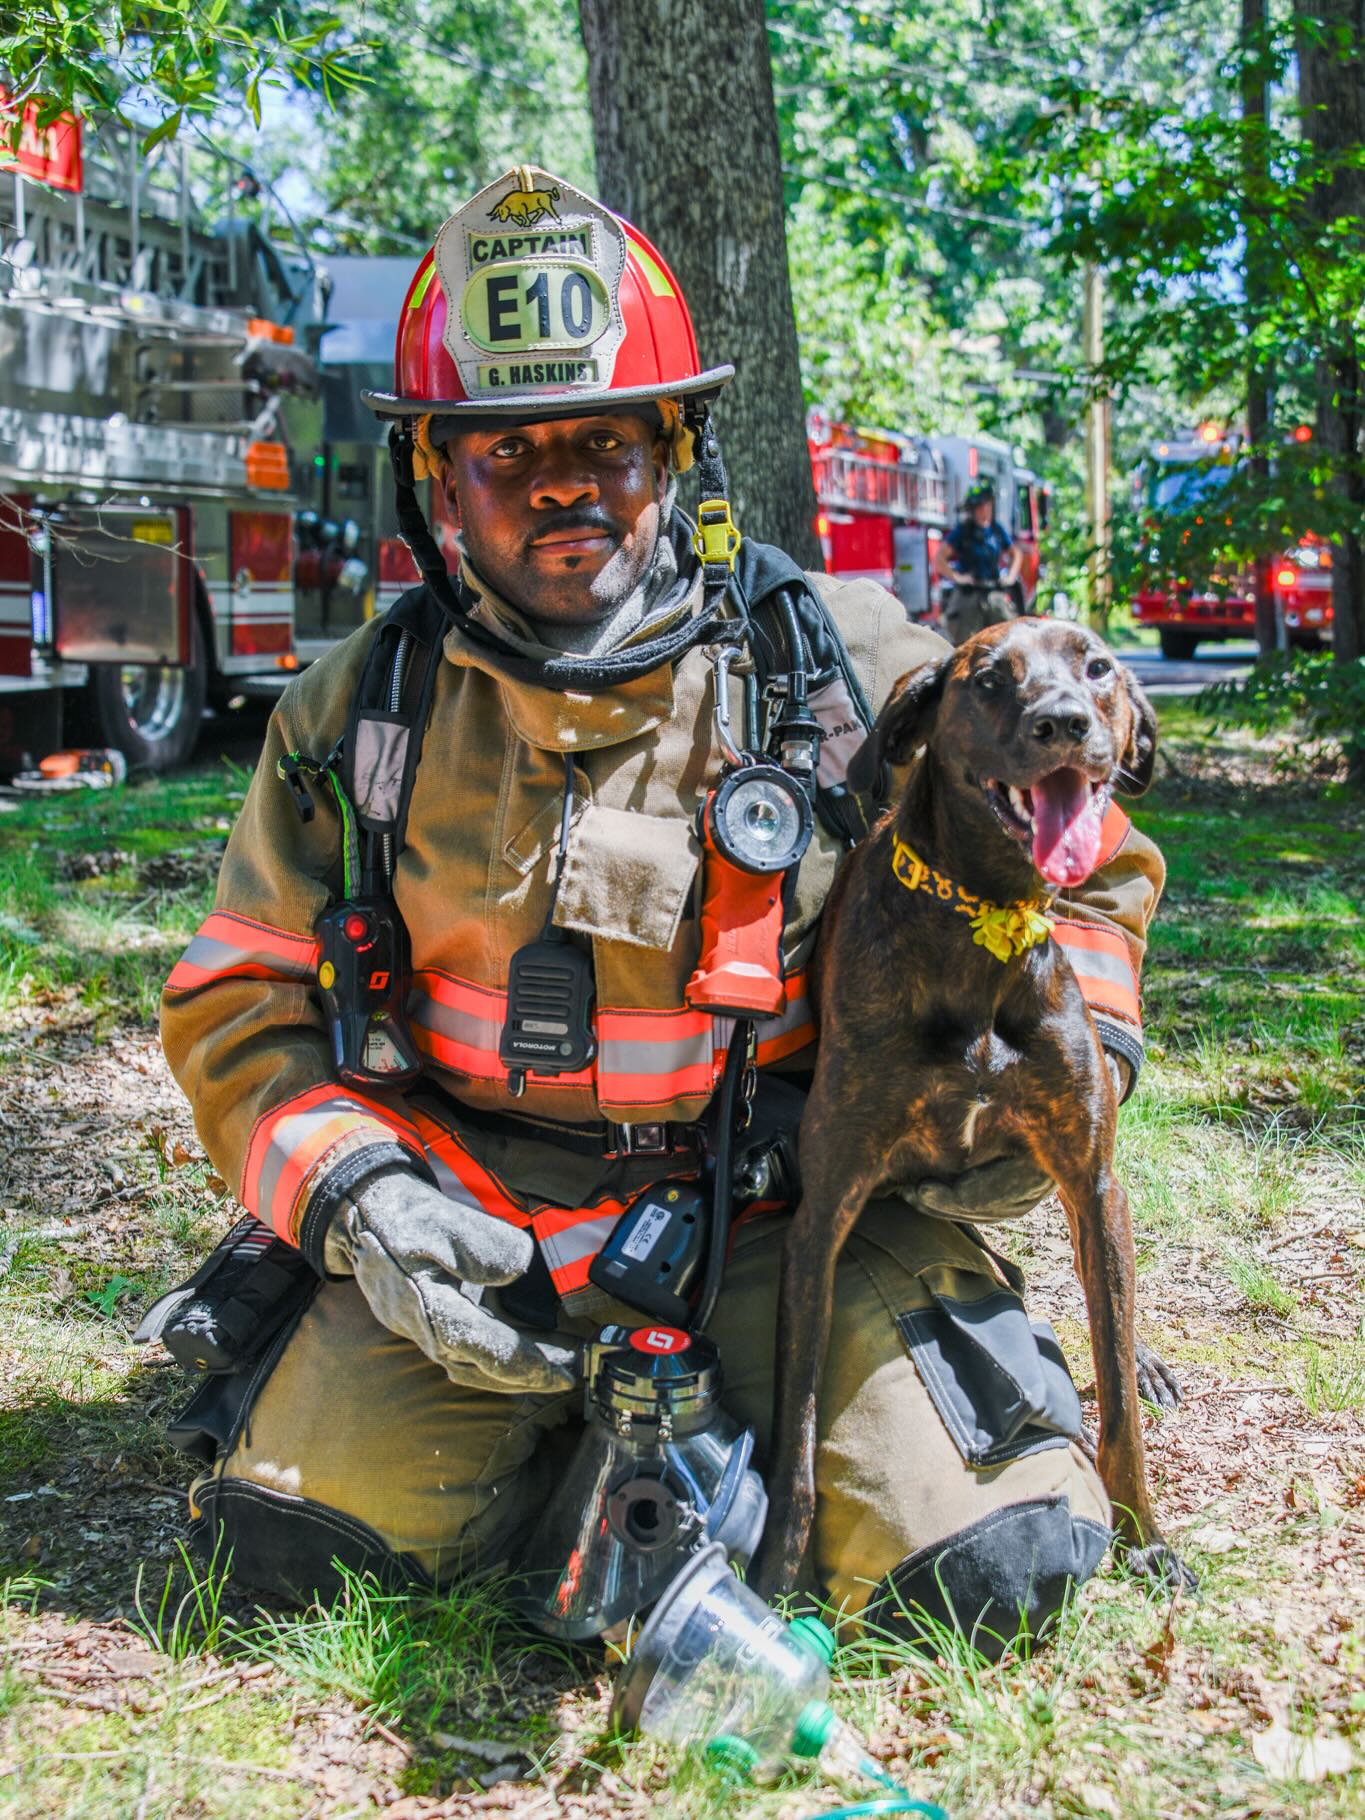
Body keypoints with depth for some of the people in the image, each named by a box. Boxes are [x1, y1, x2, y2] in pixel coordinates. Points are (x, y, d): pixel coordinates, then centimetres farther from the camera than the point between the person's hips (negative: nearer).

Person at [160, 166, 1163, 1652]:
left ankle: (739, 1411, 12)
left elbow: (1084, 872, 10)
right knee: (282, 1541, -17)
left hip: (796, 1203, -1)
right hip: (481, 1218, 1)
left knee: (992, 1565, -19)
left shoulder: (856, 674, -3)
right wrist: (360, 1202, -13)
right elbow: (242, 1004, 5)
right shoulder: (361, 709, 0)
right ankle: (562, 1416, 12)